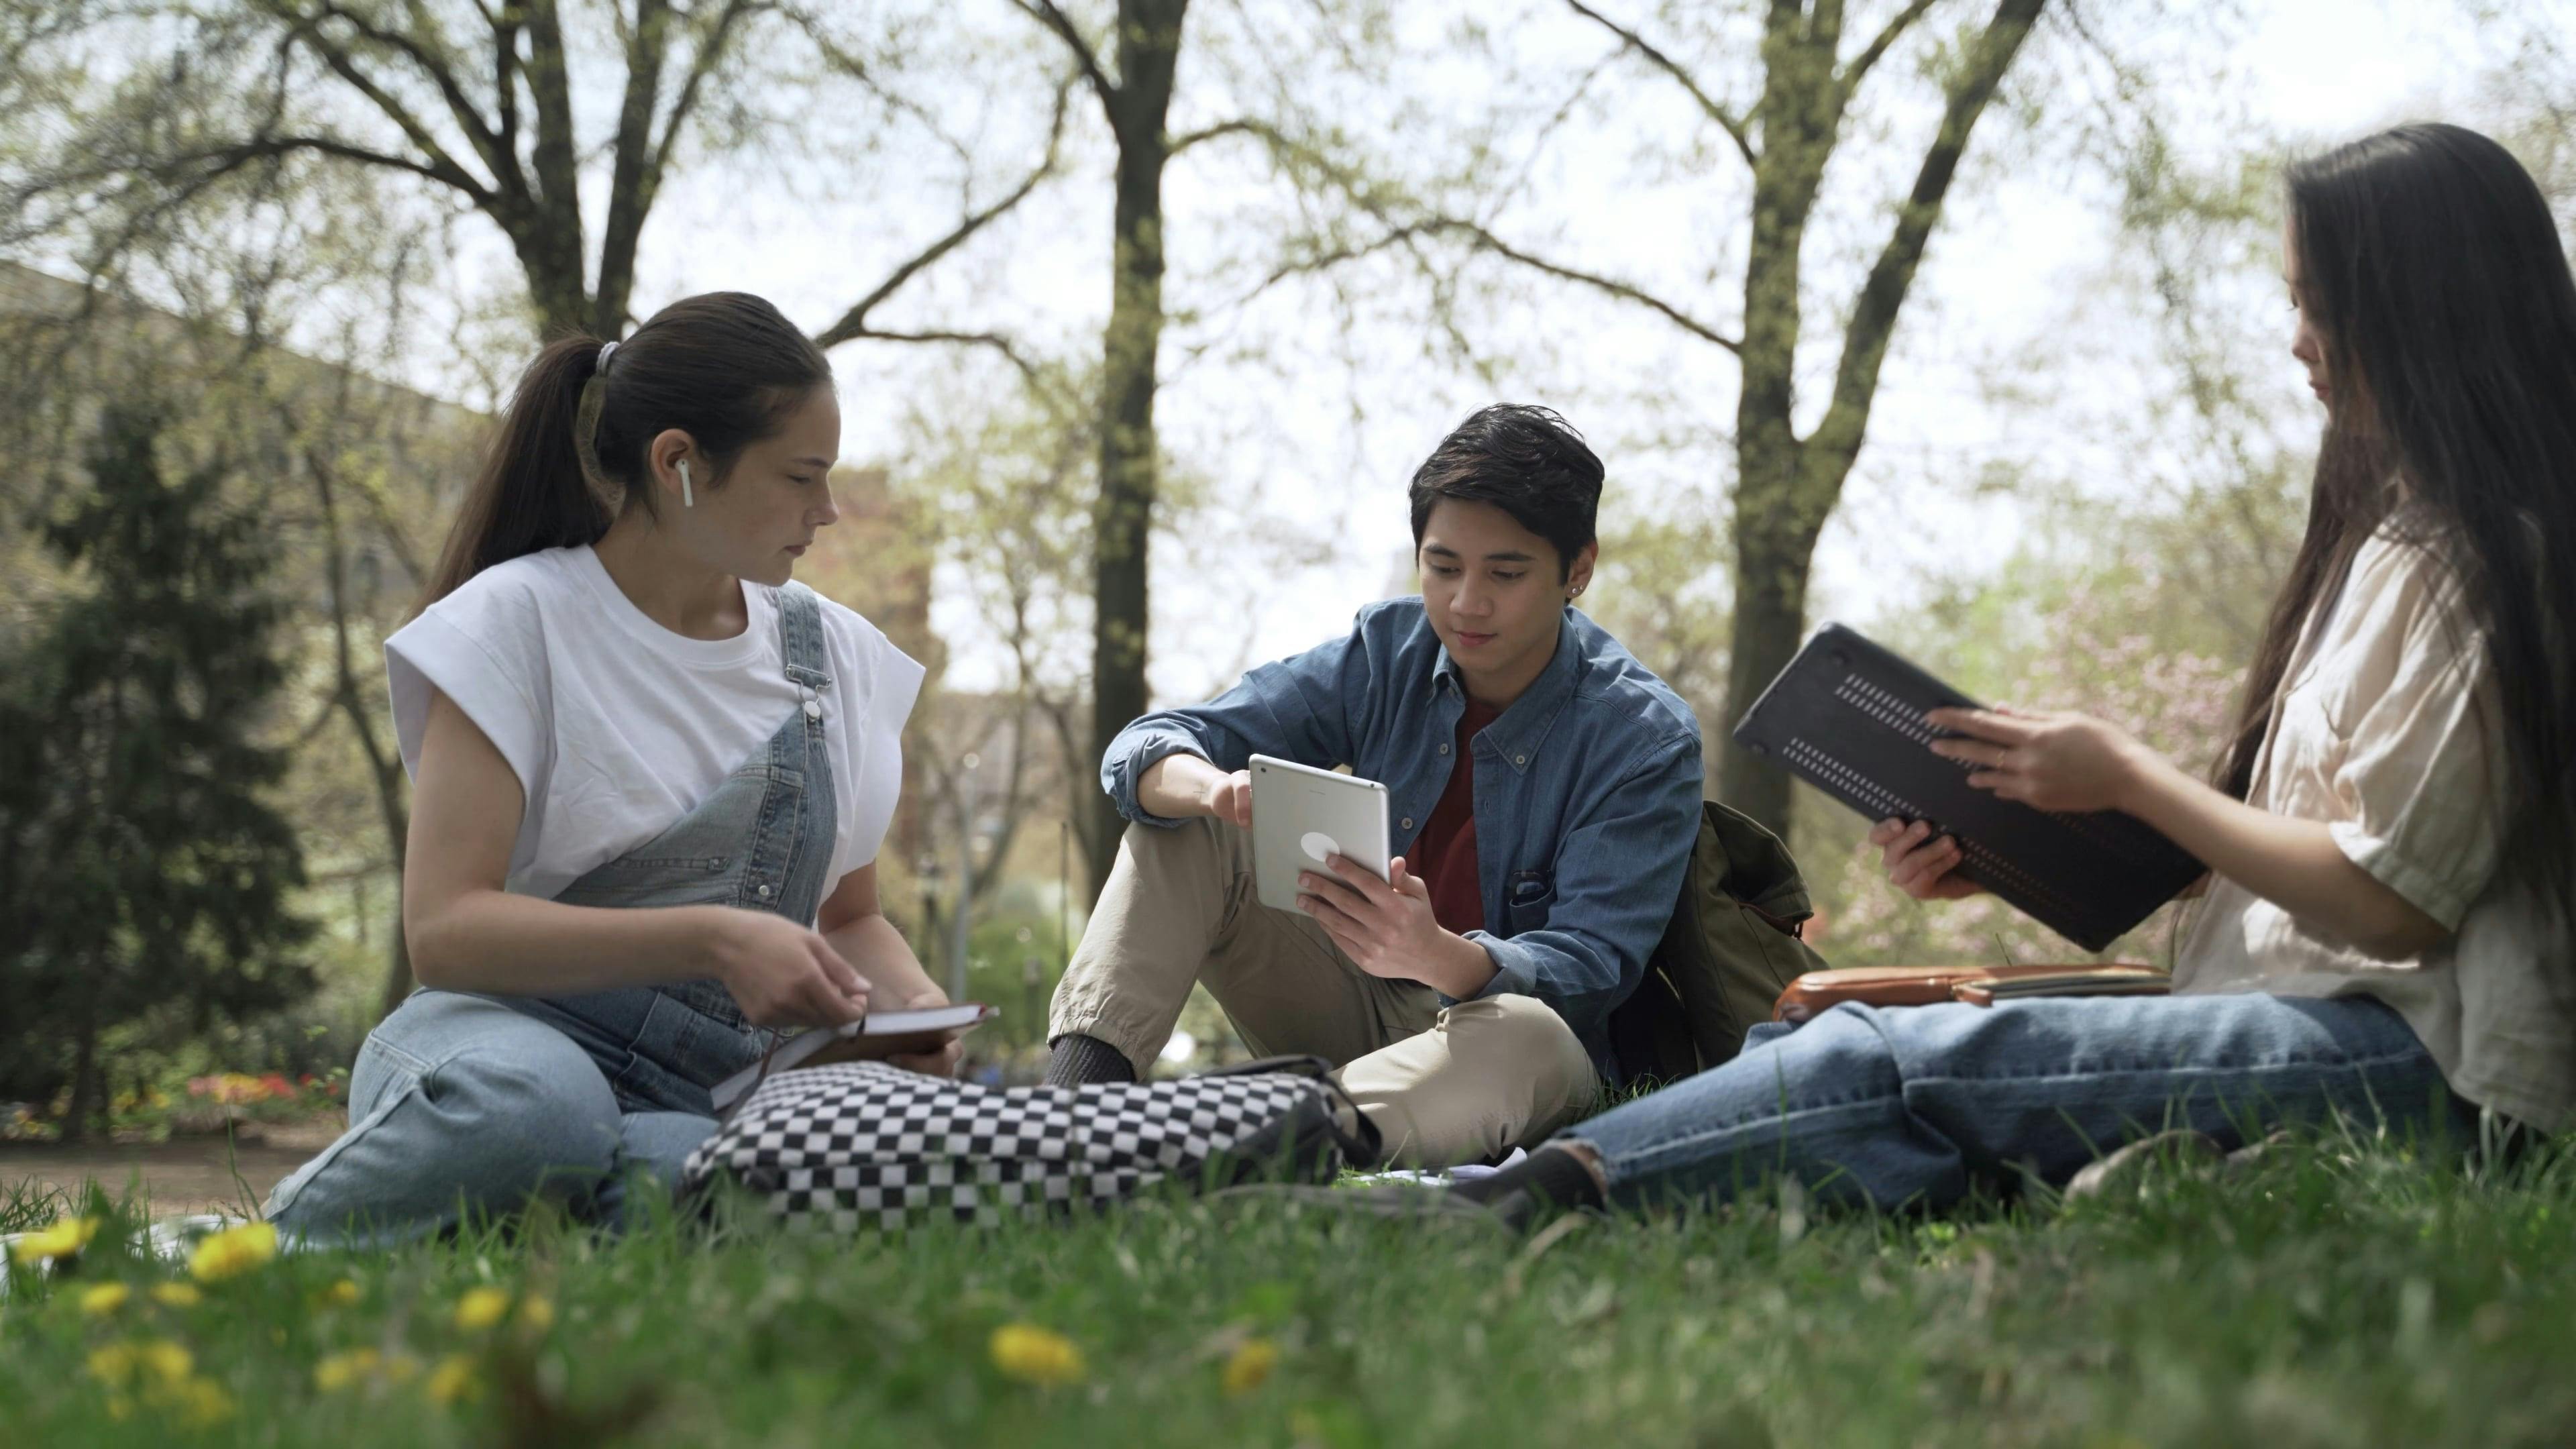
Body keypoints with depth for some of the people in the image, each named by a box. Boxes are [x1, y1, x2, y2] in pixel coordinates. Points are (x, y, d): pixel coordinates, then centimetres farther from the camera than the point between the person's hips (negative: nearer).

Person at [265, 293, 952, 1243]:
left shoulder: (833, 654, 12)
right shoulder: (517, 619, -4)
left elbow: (852, 917, 21)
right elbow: (444, 929, -13)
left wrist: (912, 1003, -3)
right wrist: (710, 939, -24)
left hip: (713, 1094, 3)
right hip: (515, 1035, -2)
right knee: (526, 1105, -42)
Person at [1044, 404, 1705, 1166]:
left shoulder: (1646, 739, -13)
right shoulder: (1387, 651, -2)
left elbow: (1590, 969, -22)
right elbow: (1146, 750, -7)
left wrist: (1436, 955, -44)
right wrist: (1218, 788, -34)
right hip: (1359, 1013, 5)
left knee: (1529, 1036, -40)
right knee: (1186, 827, -12)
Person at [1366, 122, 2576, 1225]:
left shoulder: (2474, 560, -7)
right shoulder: (2389, 536, 23)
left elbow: (2386, 898, -14)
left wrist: (2126, 779, -4)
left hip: (2420, 1056, -8)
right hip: (2317, 1021, 8)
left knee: (1902, 1067, -25)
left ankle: (1534, 1192, -34)